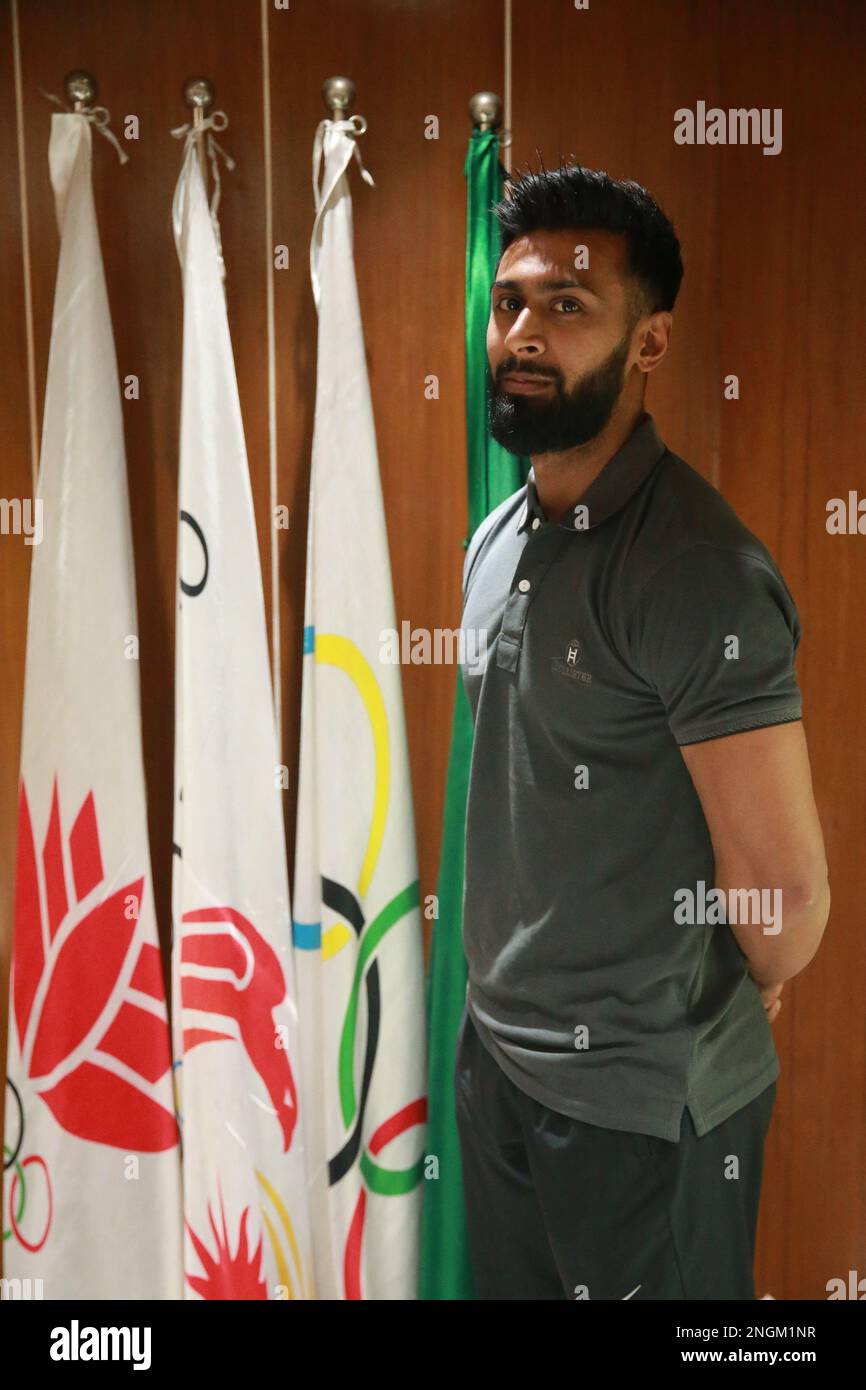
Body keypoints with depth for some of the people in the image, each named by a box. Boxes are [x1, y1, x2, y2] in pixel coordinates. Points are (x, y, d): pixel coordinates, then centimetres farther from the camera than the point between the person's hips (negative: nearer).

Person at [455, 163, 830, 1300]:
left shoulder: (696, 567, -23)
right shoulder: (497, 541, 4)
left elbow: (787, 894, -22)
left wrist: (734, 996, -2)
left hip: (648, 1105, -7)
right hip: (497, 1053, 8)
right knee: (512, 1286, 24)